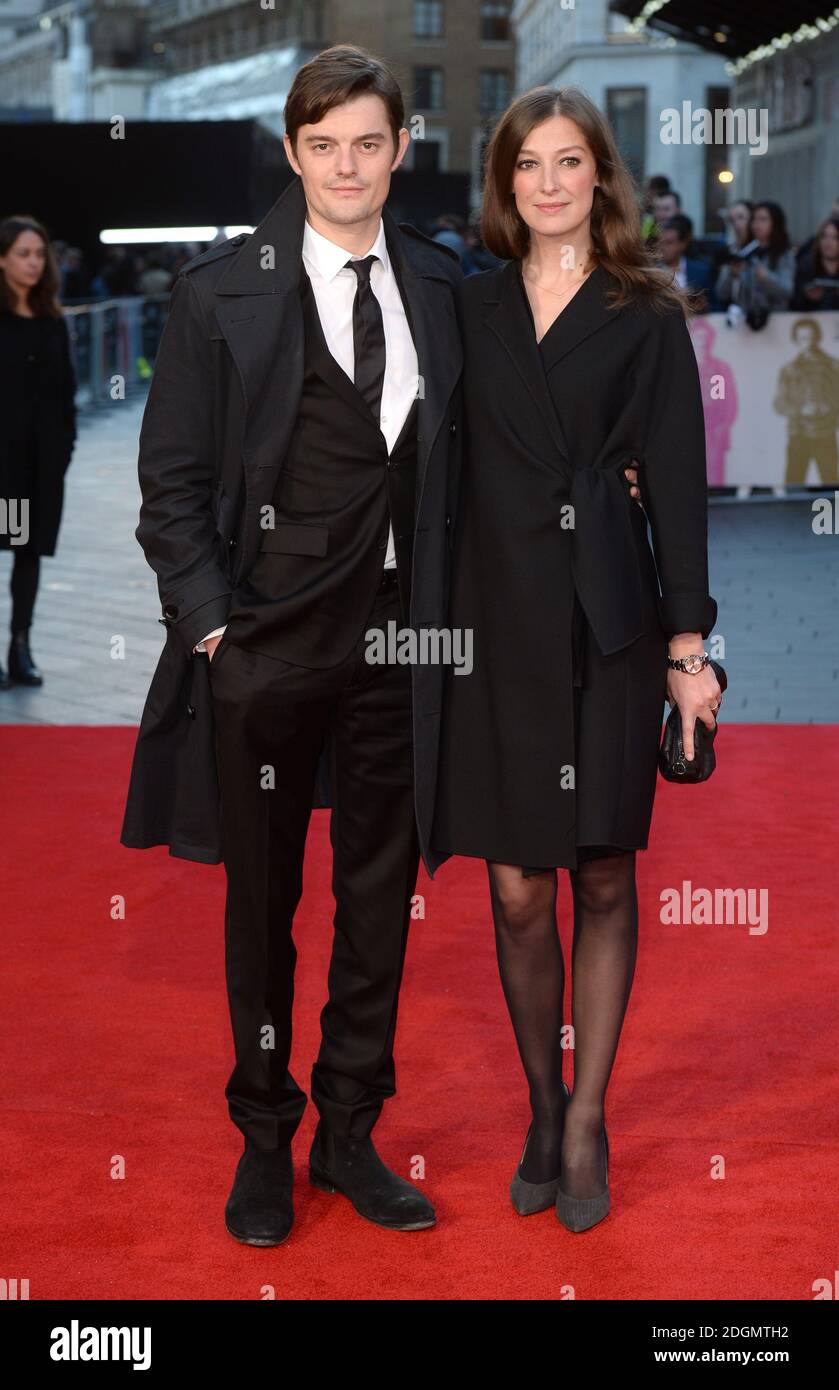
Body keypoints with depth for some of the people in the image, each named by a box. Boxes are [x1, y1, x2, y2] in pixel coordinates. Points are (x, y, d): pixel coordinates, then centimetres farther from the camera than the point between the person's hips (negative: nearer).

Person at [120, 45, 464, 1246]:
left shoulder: (441, 283, 5)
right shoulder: (221, 290, -3)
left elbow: (452, 456, 12)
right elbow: (172, 479, -2)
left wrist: (447, 603, 3)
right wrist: (209, 617, -9)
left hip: (396, 641, 3)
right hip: (265, 647, -2)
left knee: (381, 897, 11)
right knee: (264, 900, 9)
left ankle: (349, 1135, 26)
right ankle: (264, 1141, 25)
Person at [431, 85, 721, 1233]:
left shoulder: (646, 317, 3)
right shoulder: (471, 308, 9)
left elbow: (676, 481, 0)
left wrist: (687, 640, -6)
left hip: (608, 625, -1)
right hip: (497, 624, 2)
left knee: (603, 880, 4)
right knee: (516, 889, 3)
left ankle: (585, 1127, 14)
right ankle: (544, 1114, 18)